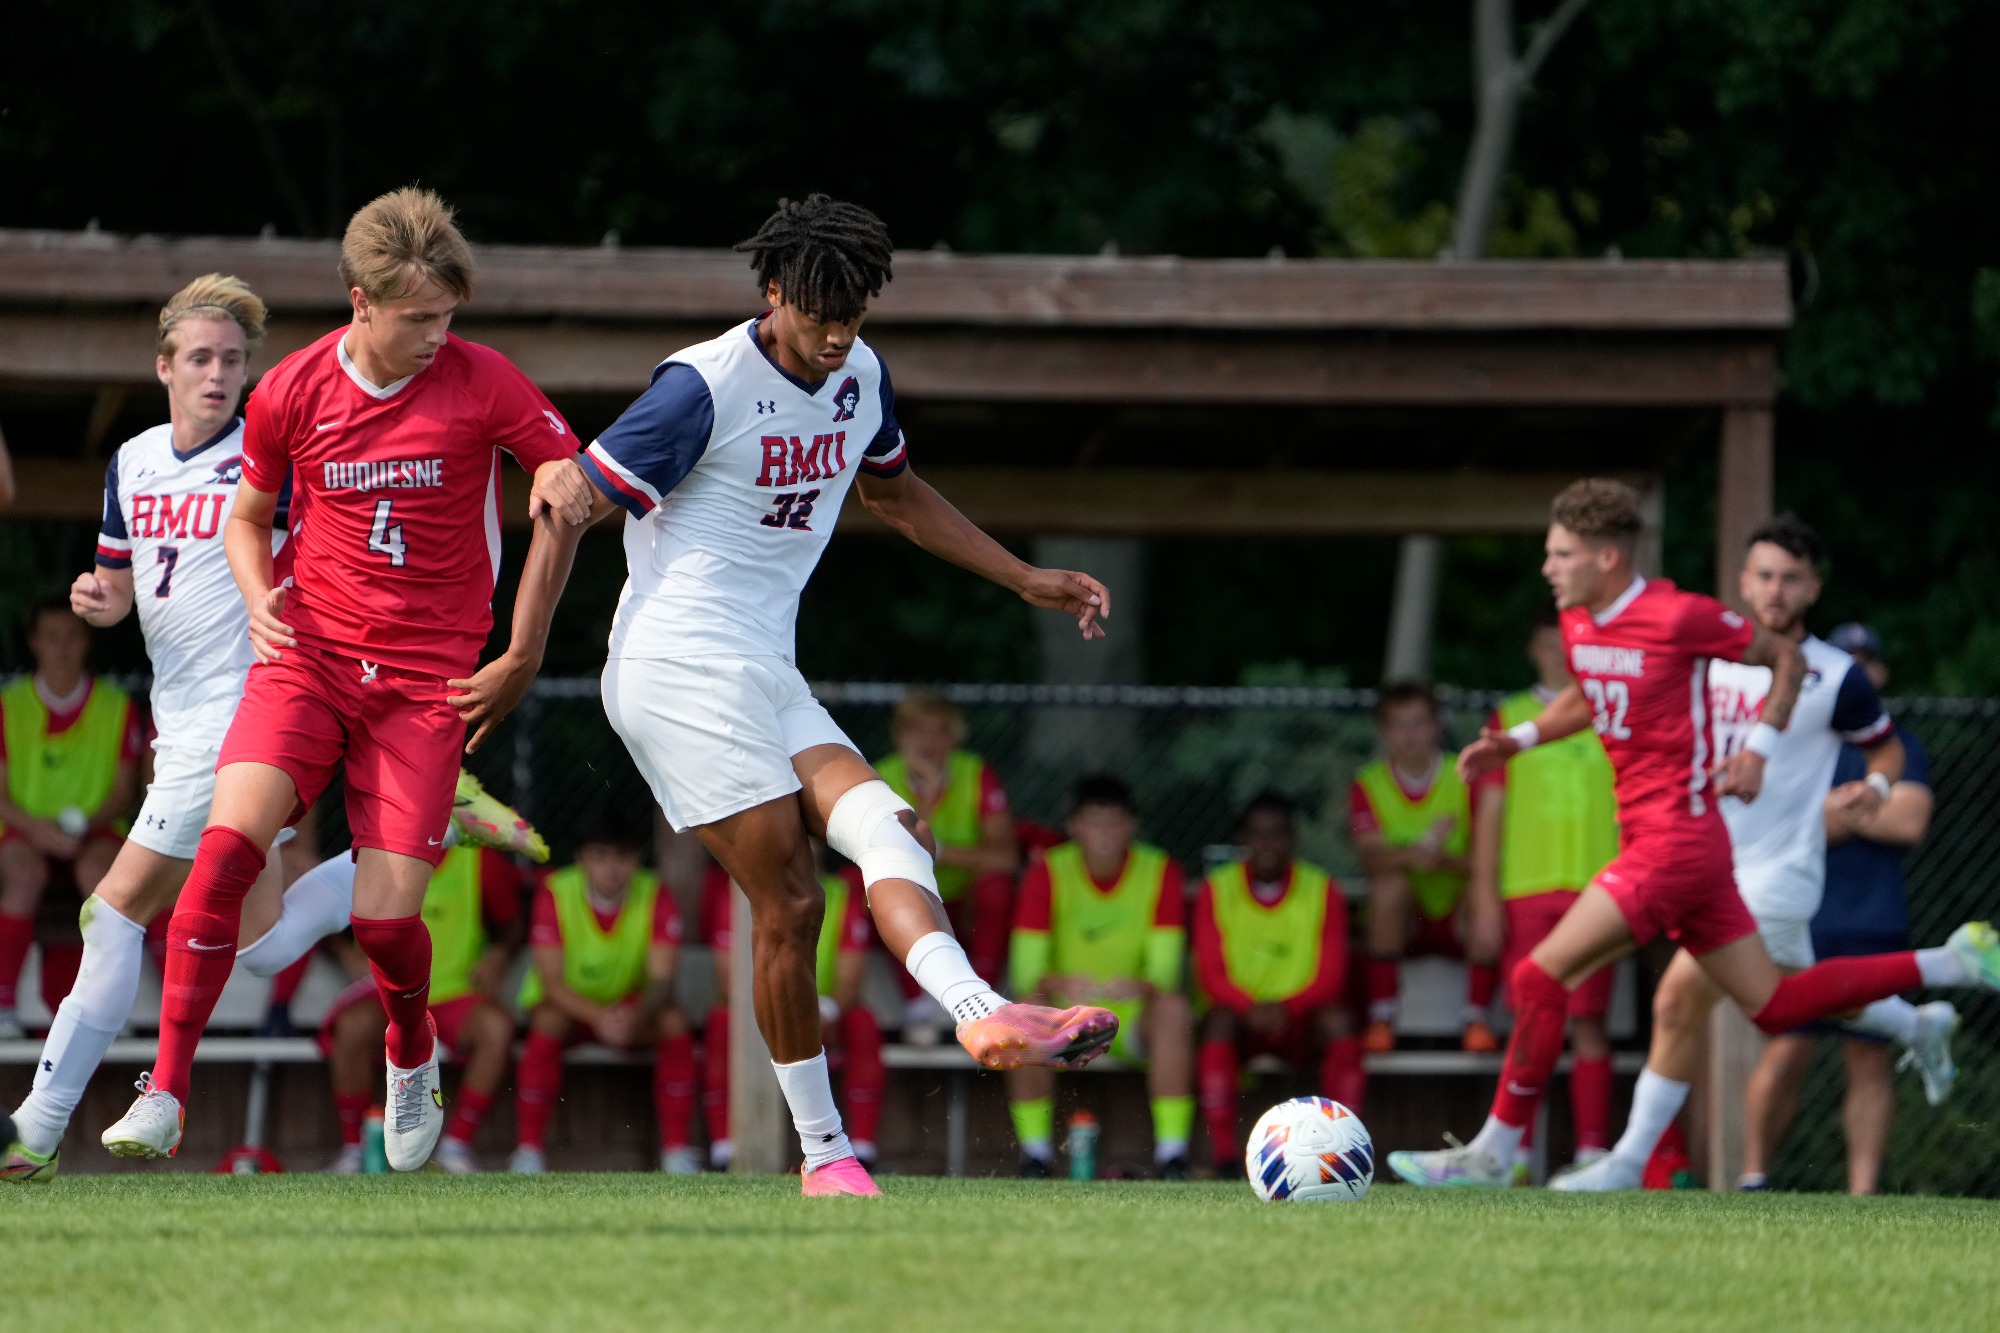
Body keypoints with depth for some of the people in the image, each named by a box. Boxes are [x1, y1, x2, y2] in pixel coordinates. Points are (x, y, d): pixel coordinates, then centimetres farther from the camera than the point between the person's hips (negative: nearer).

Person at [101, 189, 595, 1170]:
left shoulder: (483, 384, -7)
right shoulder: (291, 392, -2)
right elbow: (247, 517, 15)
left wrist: (522, 656, 2)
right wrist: (261, 602, -7)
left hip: (427, 679, -1)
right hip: (309, 655, 1)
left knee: (385, 919, -8)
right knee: (229, 841, -23)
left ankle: (412, 1054, 28)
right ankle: (164, 1094, -18)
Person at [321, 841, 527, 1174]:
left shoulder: (479, 862, 1)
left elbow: (513, 925, 16)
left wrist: (498, 956, -6)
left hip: (454, 995, 1)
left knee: (497, 1027, -33)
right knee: (354, 1025, -37)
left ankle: (455, 1146, -20)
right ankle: (353, 1149, -20)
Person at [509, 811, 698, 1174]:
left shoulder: (656, 897, -13)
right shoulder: (555, 893, -18)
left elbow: (662, 979, -22)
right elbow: (551, 982, -23)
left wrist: (635, 1017, -45)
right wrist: (597, 1017, -42)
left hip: (632, 1010, 2)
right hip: (567, 1007, -2)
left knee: (673, 1022, -28)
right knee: (547, 1022, -35)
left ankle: (677, 1149, -23)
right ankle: (527, 1151, -29)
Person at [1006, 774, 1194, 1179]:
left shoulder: (1161, 872, -6)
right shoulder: (1048, 873, -8)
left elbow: (1166, 967, -14)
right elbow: (1025, 969, -15)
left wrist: (1140, 986, -39)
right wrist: (1059, 984, -39)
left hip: (1132, 1015, 0)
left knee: (1173, 1008, -32)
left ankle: (1172, 1151, -30)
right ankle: (1034, 1150, -24)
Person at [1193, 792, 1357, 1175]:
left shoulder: (1322, 891, 3)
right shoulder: (1216, 891, 2)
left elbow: (1330, 976, -5)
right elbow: (1211, 974, -6)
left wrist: (1286, 1008, -26)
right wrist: (1249, 1008, -27)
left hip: (1299, 1020, 1)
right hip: (1240, 1017, -1)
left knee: (1336, 1018, -31)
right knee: (1221, 1019, -34)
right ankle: (1224, 1152, -37)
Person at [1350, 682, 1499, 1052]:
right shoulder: (1368, 785, -2)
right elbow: (1371, 857, -17)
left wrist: (1444, 861, -33)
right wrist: (1411, 855, -38)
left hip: (1456, 919, -1)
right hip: (1402, 924, 1)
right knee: (1391, 882, -32)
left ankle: (1477, 1017, -16)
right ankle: (1381, 1017, -27)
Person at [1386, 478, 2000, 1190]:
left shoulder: (1679, 617, -15)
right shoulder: (1578, 624, 7)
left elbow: (1786, 657, -3)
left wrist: (1758, 746, -13)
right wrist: (1517, 740, 12)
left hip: (1676, 842, -9)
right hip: (1651, 839, 9)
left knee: (1541, 977, -11)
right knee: (1775, 1005, 13)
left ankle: (1494, 1153, -3)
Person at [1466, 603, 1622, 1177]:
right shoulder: (1509, 718, 11)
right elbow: (1491, 807, 9)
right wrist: (1485, 892, 2)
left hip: (1596, 888, -1)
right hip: (1525, 888, 1)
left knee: (1588, 1021, -5)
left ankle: (1592, 1150, -5)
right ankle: (1518, 1152, 1)